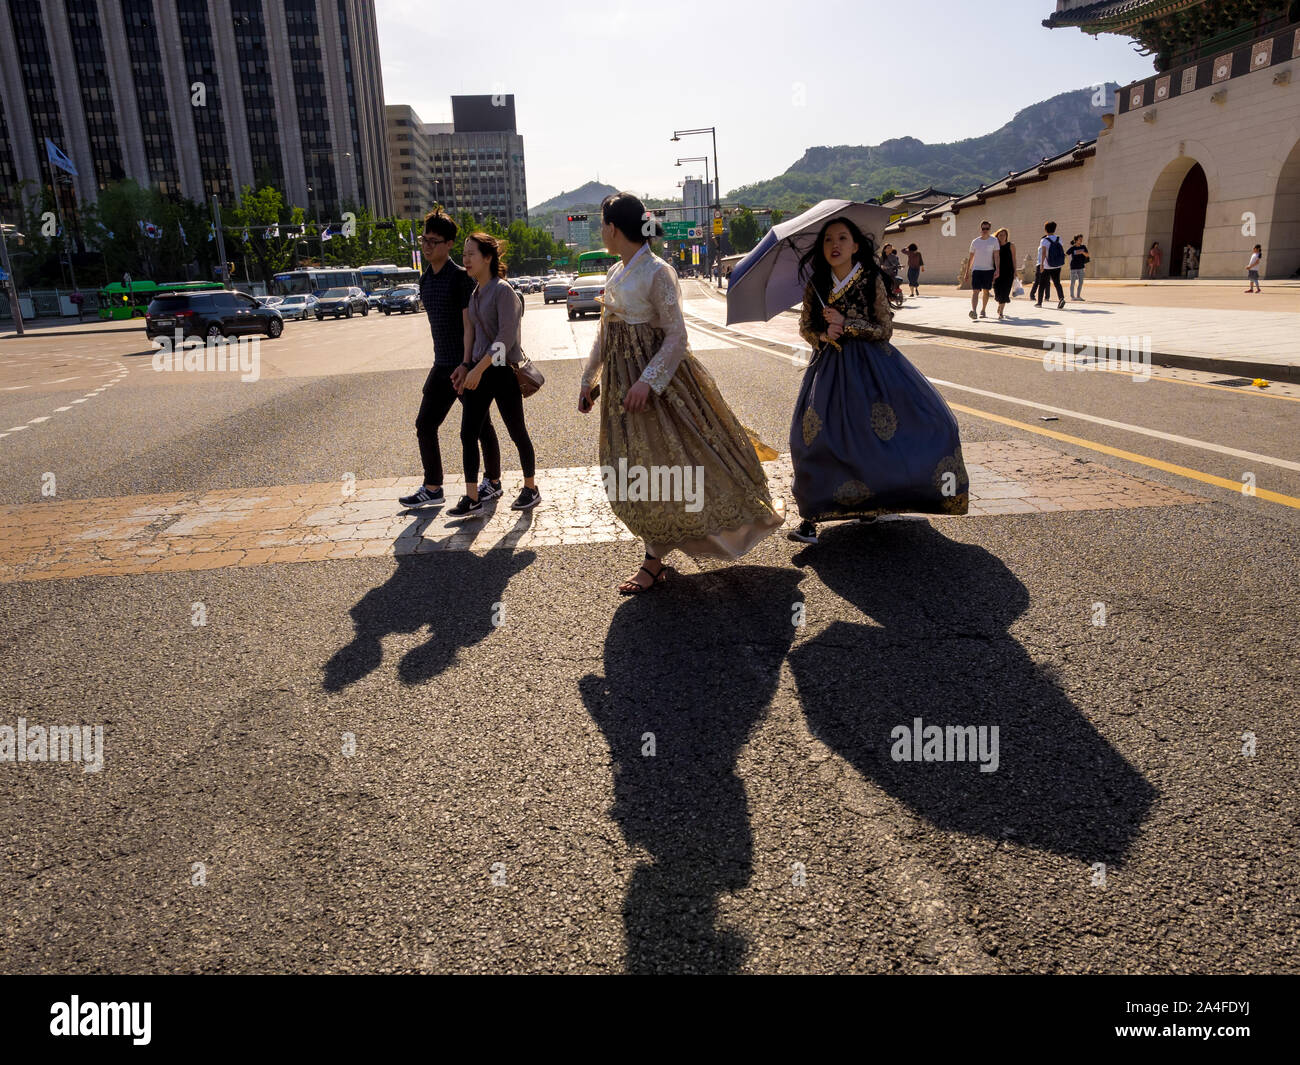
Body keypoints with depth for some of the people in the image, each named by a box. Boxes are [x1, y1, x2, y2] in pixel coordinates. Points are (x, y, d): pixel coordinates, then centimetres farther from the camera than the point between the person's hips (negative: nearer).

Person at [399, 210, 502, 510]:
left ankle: (493, 482, 20)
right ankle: (432, 489, 14)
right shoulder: (426, 279, 12)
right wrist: (444, 362, 17)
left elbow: (469, 323, -17)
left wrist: (465, 364, -24)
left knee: (480, 426, 5)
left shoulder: (460, 277, -12)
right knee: (425, 424, 6)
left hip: (467, 364, -8)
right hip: (442, 365, 8)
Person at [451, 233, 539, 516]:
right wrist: (468, 367, 10)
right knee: (468, 434, 2)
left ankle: (531, 489, 22)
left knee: (517, 432, 5)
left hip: (502, 370, -8)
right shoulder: (475, 293, 11)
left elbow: (506, 337, -19)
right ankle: (472, 498, 8)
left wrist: (479, 369, -20)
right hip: (478, 370, 8)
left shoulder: (502, 290, -13)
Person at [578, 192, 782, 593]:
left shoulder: (657, 272, -13)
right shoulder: (615, 273, 11)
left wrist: (648, 381, -26)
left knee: (657, 464, -2)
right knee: (636, 469, 11)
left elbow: (676, 338, -17)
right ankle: (656, 557, 25)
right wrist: (588, 380, 17)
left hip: (656, 377, -8)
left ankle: (653, 565, 12)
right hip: (620, 378, 8)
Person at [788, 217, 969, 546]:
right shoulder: (816, 286, 3)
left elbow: (885, 329, -4)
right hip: (829, 367, 0)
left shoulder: (872, 281, -3)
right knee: (816, 435, -14)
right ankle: (811, 517, -6)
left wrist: (846, 325, -15)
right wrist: (823, 336, -11)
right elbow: (805, 327, 10)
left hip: (870, 364, 0)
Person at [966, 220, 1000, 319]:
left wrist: (997, 270, -14)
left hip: (989, 270, 0)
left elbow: (996, 256, -4)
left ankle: (983, 310, 24)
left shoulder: (994, 240, 2)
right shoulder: (975, 242, 7)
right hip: (976, 269, 0)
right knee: (975, 291, -15)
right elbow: (970, 258, 13)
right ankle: (973, 310, -28)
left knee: (986, 291, 9)